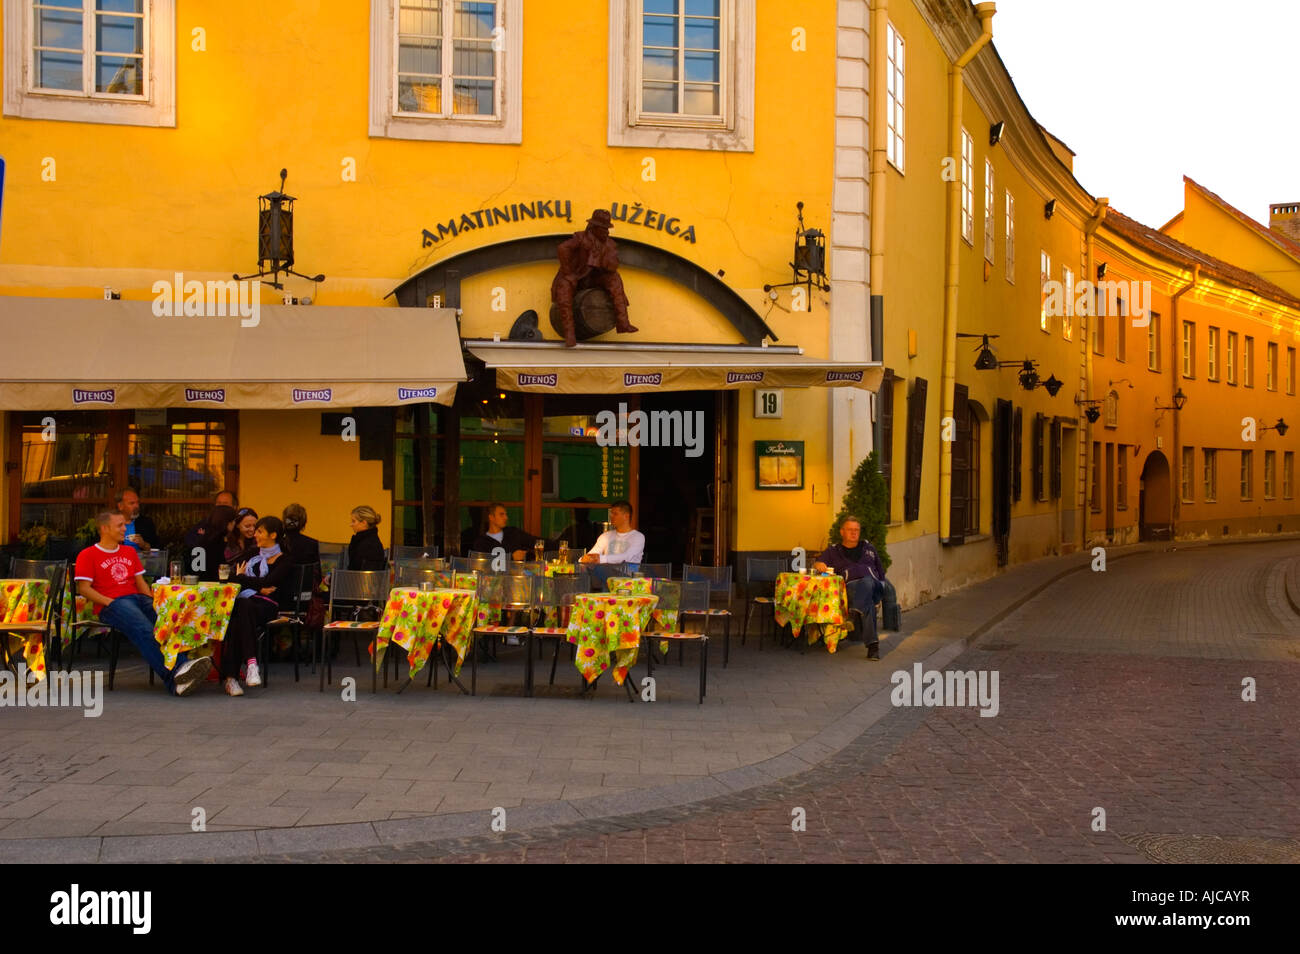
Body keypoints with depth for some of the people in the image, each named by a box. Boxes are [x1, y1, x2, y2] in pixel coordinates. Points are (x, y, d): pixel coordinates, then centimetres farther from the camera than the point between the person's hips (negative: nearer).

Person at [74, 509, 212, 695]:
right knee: (144, 629, -36)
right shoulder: (87, 555, 10)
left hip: (138, 598, 5)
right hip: (110, 605, -5)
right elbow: (84, 588, 0)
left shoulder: (129, 552, 29)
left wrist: (152, 601, 6)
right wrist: (110, 602, -12)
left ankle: (182, 666, -51)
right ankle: (171, 677, -50)